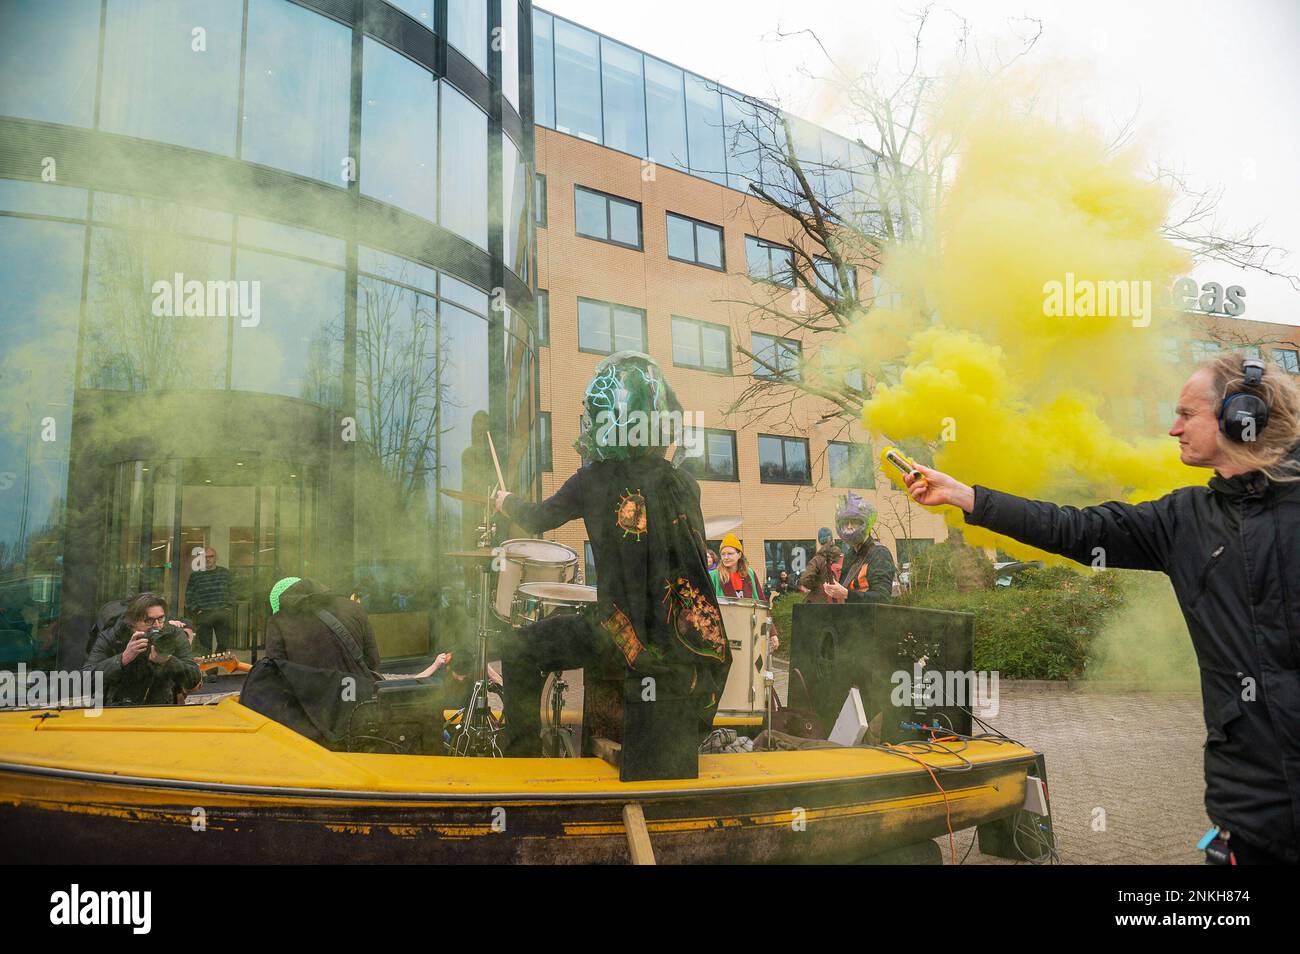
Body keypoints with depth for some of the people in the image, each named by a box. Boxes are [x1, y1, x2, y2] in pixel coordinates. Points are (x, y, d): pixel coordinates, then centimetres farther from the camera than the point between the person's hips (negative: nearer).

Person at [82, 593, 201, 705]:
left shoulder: (174, 635, -9)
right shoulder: (110, 637, -10)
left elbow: (194, 680, -16)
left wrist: (167, 659, -32)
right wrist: (123, 658, -32)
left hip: (162, 709, 1)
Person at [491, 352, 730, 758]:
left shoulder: (594, 481, -5)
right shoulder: (686, 484, 5)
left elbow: (537, 519, 13)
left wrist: (505, 501, 36)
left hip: (627, 640, -4)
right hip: (696, 645, 4)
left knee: (519, 651, 13)